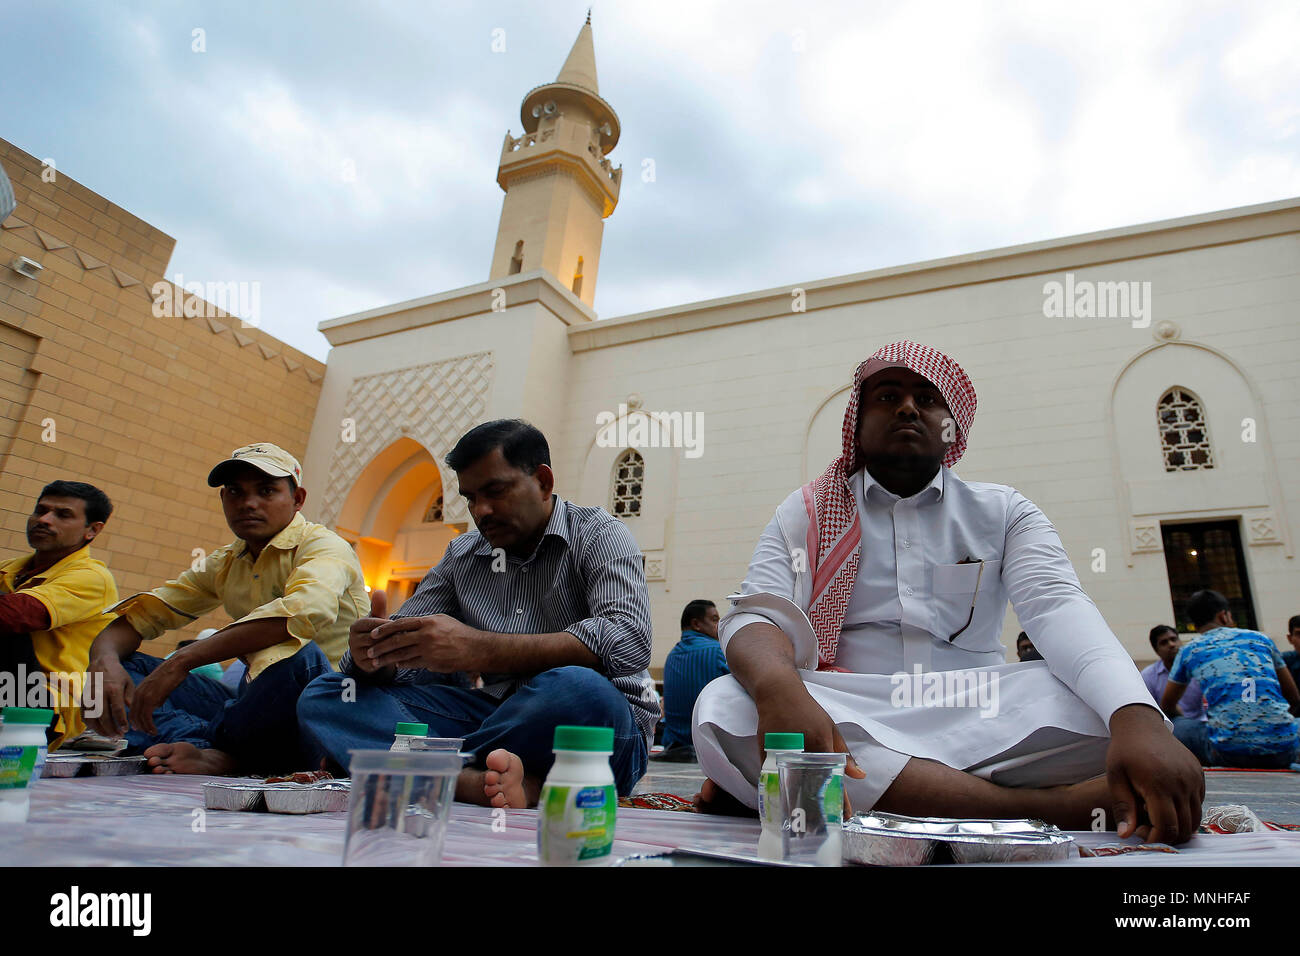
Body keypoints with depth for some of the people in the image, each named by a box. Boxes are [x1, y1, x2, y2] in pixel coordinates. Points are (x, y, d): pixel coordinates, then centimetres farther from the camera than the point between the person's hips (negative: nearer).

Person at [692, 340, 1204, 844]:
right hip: (846, 722, 0)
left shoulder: (1003, 512, 13)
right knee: (721, 708, -32)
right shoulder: (806, 514, 10)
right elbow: (755, 616, -5)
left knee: (1111, 702, -25)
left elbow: (1058, 608, -4)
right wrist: (780, 691, -31)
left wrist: (1138, 720, -27)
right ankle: (1043, 806, -27)